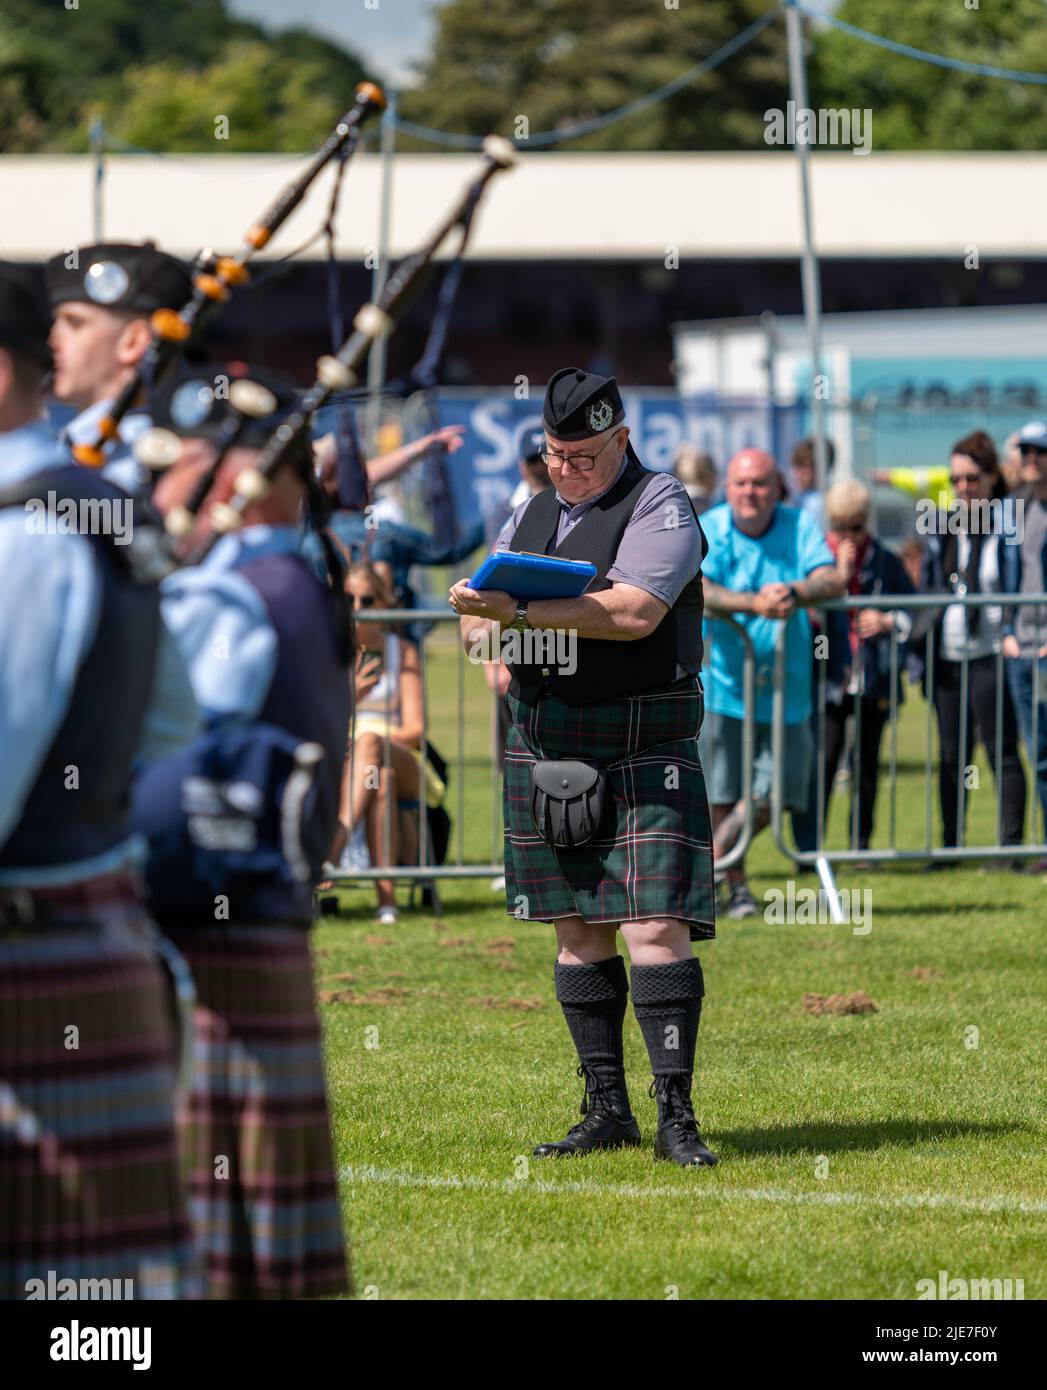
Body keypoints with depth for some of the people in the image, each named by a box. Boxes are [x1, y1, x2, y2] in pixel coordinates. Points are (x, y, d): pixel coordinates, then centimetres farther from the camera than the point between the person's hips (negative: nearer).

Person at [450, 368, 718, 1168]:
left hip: (641, 746, -6)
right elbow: (481, 619, 19)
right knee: (578, 931, 8)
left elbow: (635, 611, -19)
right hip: (543, 740, 6)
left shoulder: (659, 505, -5)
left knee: (656, 927, -13)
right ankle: (607, 1112, 14)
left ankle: (676, 1118, -13)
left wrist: (521, 612, -23)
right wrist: (479, 621, -6)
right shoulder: (533, 515, 17)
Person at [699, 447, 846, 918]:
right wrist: (754, 603, -40)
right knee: (723, 794, 0)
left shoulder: (798, 526, -1)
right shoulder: (709, 530, -7)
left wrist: (796, 592, -36)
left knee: (772, 795, 3)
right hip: (724, 682, -2)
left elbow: (833, 580, -14)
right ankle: (735, 886, 16)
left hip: (786, 685, 2)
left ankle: (709, 859, 24)